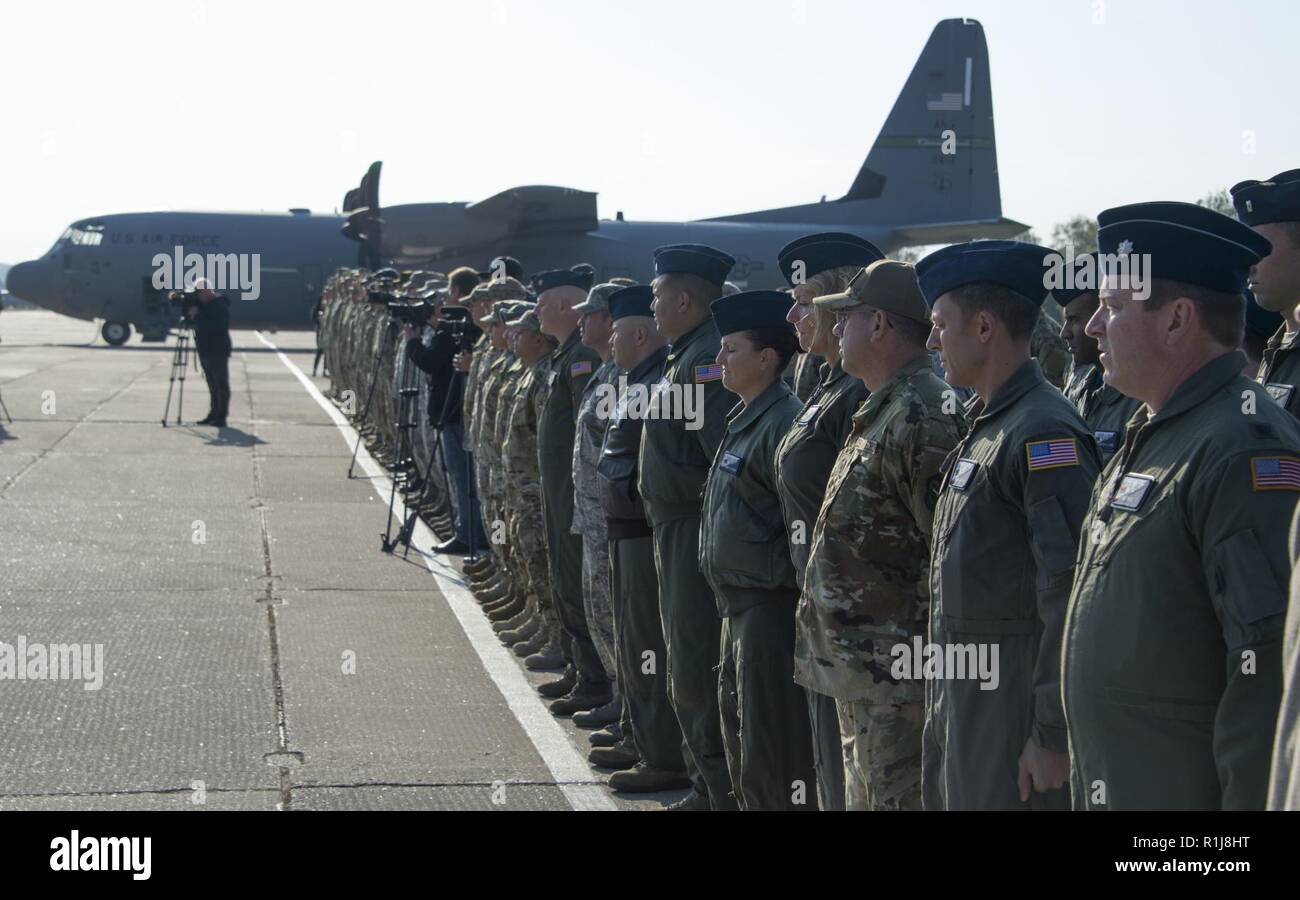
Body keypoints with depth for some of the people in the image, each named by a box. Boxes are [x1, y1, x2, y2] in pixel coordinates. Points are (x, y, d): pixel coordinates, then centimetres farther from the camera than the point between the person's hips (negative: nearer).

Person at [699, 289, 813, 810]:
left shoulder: (783, 422, -17)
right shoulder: (743, 419, 14)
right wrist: (725, 586, 18)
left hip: (769, 603, -10)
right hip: (738, 600, 10)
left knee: (770, 746, -6)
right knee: (735, 716, 20)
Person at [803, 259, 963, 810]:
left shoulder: (924, 417, -18)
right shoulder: (880, 413, 16)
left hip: (897, 678, -11)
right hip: (858, 673, 11)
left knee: (894, 797, -6)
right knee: (862, 798, 17)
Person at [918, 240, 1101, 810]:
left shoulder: (1046, 433, -18)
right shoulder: (985, 429, 14)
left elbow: (1071, 596, -23)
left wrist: (1053, 736, -22)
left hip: (1014, 711, -10)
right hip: (959, 700, 10)